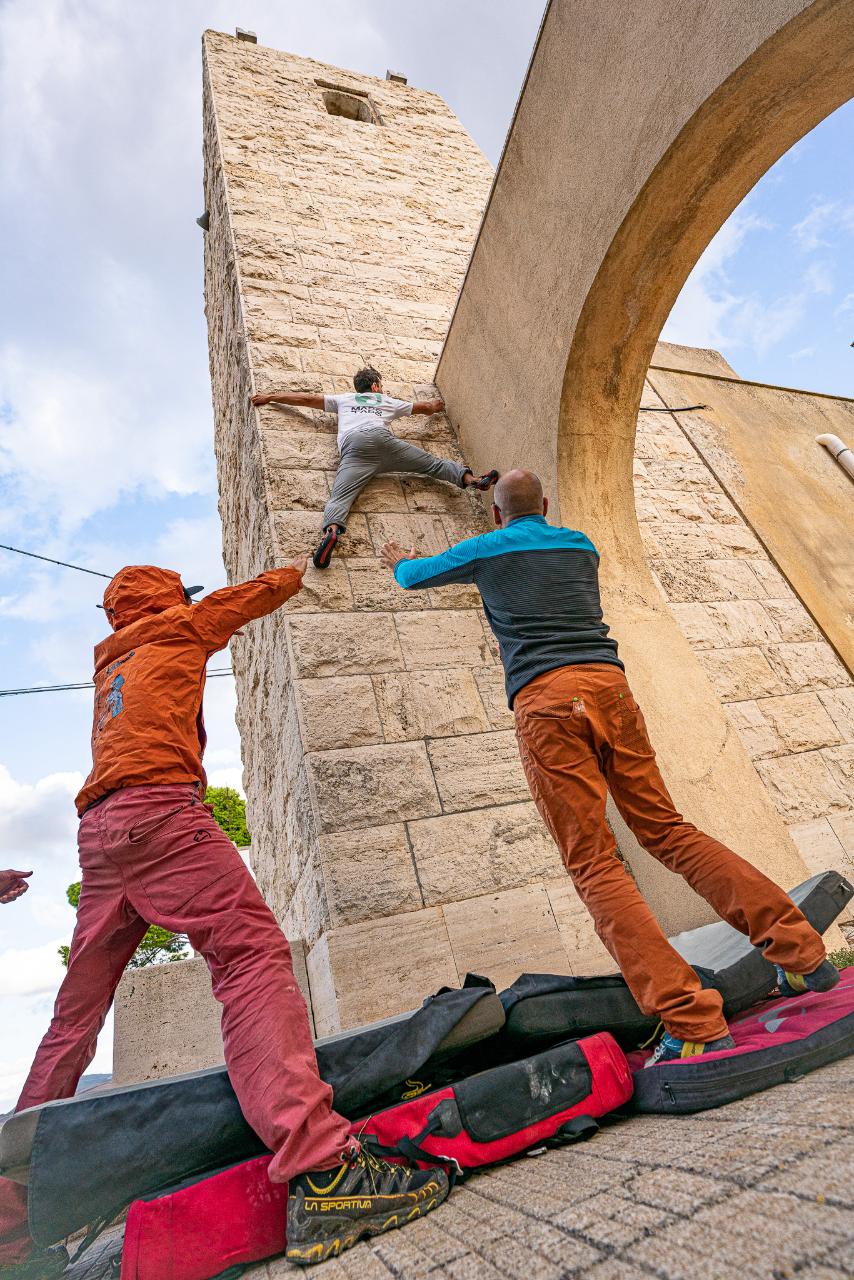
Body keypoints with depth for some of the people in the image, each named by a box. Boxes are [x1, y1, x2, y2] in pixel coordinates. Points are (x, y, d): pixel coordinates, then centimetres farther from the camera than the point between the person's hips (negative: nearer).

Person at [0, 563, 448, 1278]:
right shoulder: (177, 627, 16)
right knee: (254, 956, -21)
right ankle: (320, 1171, -32)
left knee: (75, 1016, 13)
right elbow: (247, 597, 28)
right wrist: (295, 574, 48)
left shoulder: (108, 663, 33)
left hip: (98, 831, 9)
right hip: (160, 809, -9)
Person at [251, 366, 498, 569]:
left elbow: (305, 399, 37)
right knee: (432, 463, 8)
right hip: (382, 438, 0)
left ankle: (331, 531, -47)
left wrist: (270, 397, 48)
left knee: (340, 497, -19)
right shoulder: (389, 402, 36)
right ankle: (470, 479, -10)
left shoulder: (344, 399, 37)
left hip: (353, 447, 0)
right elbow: (426, 407, 46)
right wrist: (436, 405, 70)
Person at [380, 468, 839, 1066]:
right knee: (666, 828, 12)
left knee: (595, 865, -4)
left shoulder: (485, 550, 15)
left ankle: (694, 1022, -8)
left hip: (545, 700, -4)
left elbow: (414, 577, 30)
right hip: (608, 683, 5)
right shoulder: (582, 546, 25)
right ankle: (802, 954, 11)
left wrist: (400, 561, 54)